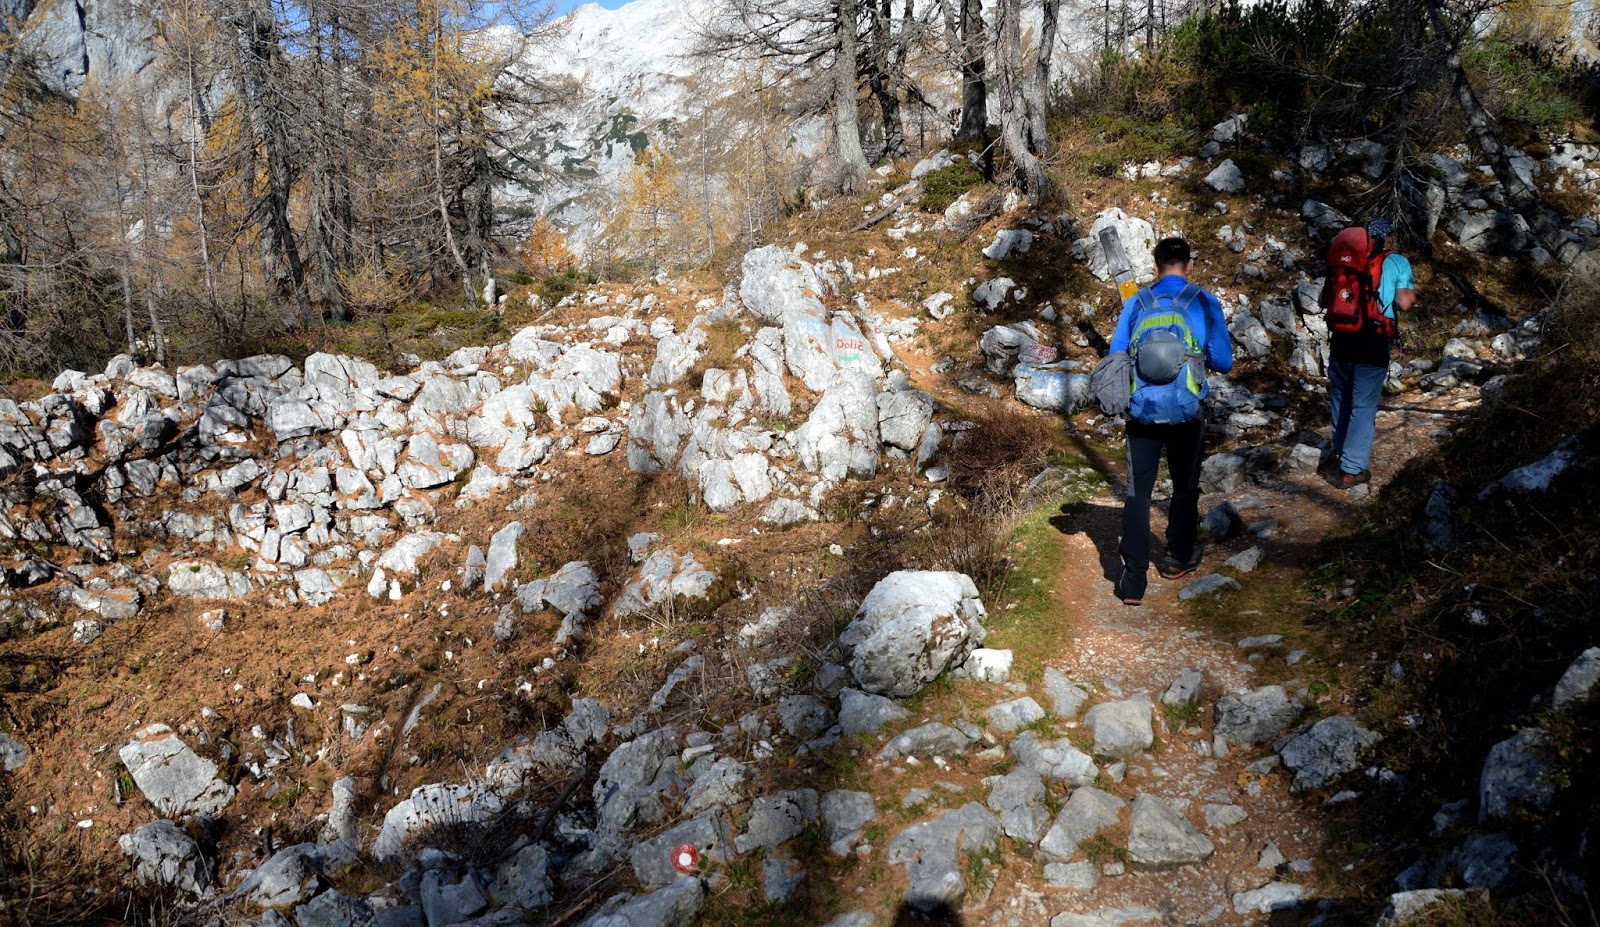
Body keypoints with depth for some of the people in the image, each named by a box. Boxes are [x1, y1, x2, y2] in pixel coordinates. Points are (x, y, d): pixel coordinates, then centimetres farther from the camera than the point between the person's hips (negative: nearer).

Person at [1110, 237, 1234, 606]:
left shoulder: (1136, 303, 2)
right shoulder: (1204, 303, -3)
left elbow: (1115, 356, 5)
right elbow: (1223, 362, -1)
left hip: (1142, 411, 1)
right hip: (1187, 413, -1)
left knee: (1138, 492, 4)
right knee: (1185, 486, 19)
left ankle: (1133, 580, -1)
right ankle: (1178, 558, 35)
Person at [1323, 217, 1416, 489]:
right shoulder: (1397, 262, 0)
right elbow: (1404, 303, -7)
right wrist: (1413, 294, 15)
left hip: (1341, 340, 4)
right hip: (1372, 343, -3)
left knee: (1340, 399, 18)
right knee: (1364, 406, 2)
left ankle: (1339, 453, 32)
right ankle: (1351, 470, 3)